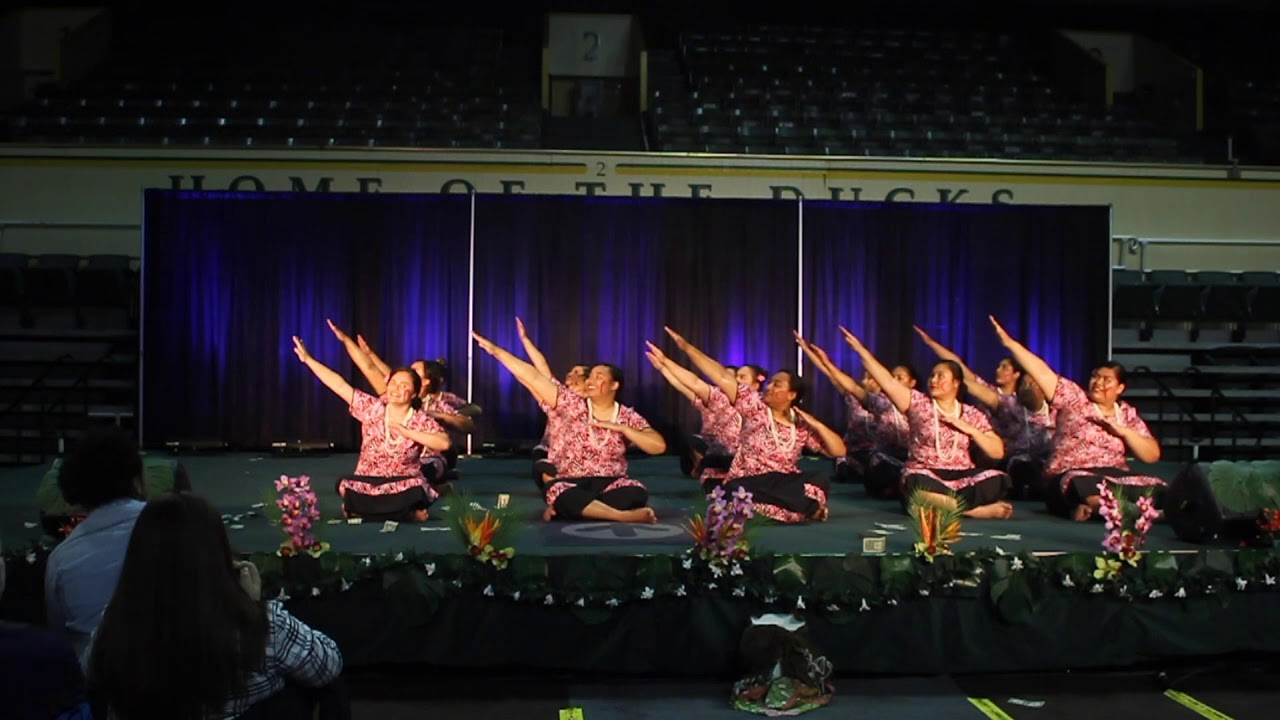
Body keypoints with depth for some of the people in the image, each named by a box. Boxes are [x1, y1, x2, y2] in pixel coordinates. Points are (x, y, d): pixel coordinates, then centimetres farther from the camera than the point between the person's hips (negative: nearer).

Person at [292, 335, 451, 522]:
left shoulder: (421, 421, -6)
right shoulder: (372, 408, -1)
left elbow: (444, 443, -20)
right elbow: (340, 385, -3)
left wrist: (406, 432, -19)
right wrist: (308, 359, -6)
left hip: (405, 486, -2)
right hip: (367, 484, 2)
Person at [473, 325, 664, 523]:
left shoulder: (628, 417, 4)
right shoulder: (571, 405, 2)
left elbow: (659, 446, -6)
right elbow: (533, 377, -4)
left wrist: (621, 428, -11)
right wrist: (496, 350, -9)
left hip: (609, 484, 2)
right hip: (570, 485, -1)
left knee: (636, 493, -31)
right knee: (562, 496, -36)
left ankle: (561, 510, -25)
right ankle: (626, 516, -33)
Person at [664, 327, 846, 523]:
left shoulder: (803, 426, 3)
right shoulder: (755, 405, -1)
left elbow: (838, 451, 2)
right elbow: (722, 377, -7)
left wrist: (817, 425, -10)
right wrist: (686, 347, -13)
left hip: (784, 484, 0)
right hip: (747, 484, 0)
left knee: (820, 481, -26)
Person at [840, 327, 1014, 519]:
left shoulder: (973, 415, 10)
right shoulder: (918, 403, 6)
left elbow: (998, 452, 5)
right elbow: (888, 381, -5)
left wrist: (970, 429, -6)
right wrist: (860, 349, -11)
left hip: (961, 477, 2)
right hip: (925, 477, -2)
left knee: (997, 481, -26)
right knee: (918, 485, -38)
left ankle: (940, 504, -23)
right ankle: (977, 509, -24)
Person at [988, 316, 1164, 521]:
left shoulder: (1128, 415, 13)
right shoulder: (1074, 399, 6)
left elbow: (1152, 455, 8)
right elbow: (1043, 372, -5)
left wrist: (1123, 431, -6)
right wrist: (1010, 342, -15)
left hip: (1114, 477, 4)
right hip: (1070, 479, -4)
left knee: (1157, 491, -25)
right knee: (1086, 485, -40)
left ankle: (1096, 508, -29)